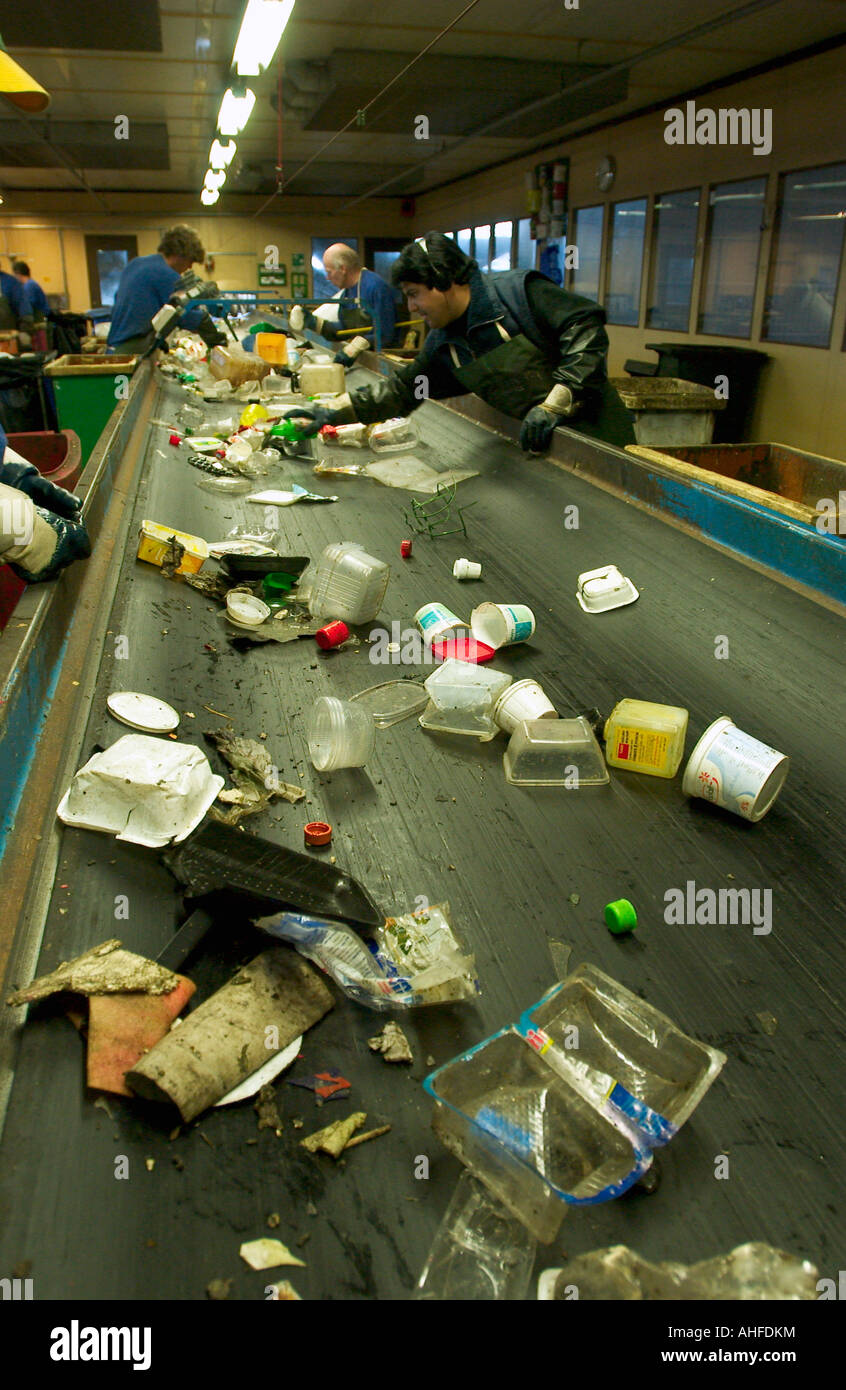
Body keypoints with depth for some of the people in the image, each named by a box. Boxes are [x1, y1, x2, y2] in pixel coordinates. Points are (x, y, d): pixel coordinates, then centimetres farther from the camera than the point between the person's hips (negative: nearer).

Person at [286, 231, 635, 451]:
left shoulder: (517, 291, -14)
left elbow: (586, 325, -20)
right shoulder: (442, 344, 10)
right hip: (542, 448, 6)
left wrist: (554, 404, -28)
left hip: (597, 438, -6)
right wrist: (335, 413, 5)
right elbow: (403, 389, 15)